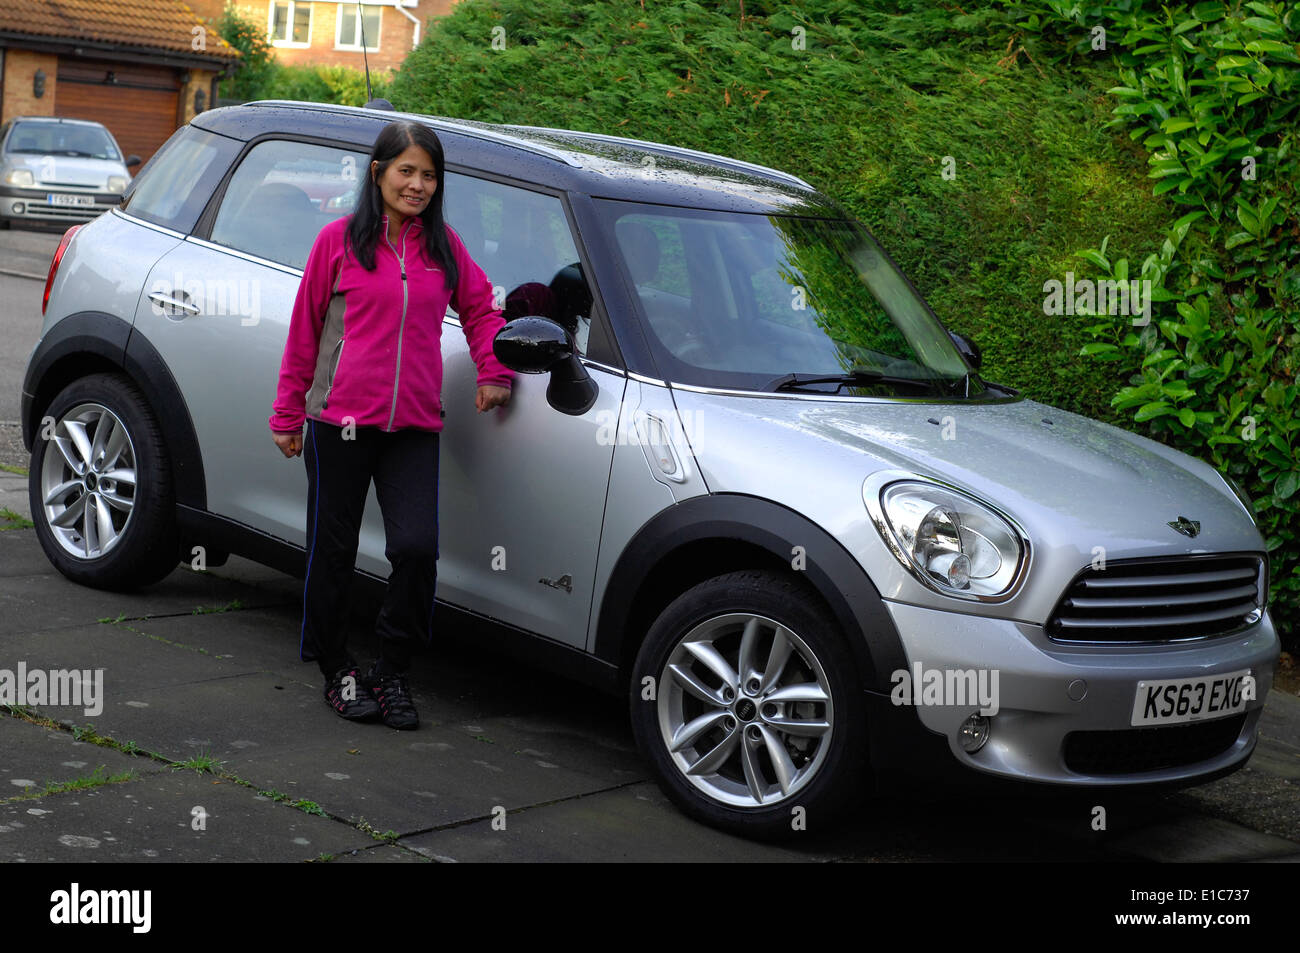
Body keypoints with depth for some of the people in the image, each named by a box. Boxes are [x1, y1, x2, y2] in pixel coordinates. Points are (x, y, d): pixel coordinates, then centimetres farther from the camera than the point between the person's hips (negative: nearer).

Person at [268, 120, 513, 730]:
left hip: (414, 427, 2)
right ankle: (337, 672, 25)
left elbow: (480, 307, 23)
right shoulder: (340, 239, 1)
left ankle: (391, 670, 9)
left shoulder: (443, 246, 8)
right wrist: (287, 413, 6)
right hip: (340, 420, -2)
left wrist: (492, 370, 7)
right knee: (332, 552, 6)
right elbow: (304, 329, 5)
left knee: (417, 548, -11)